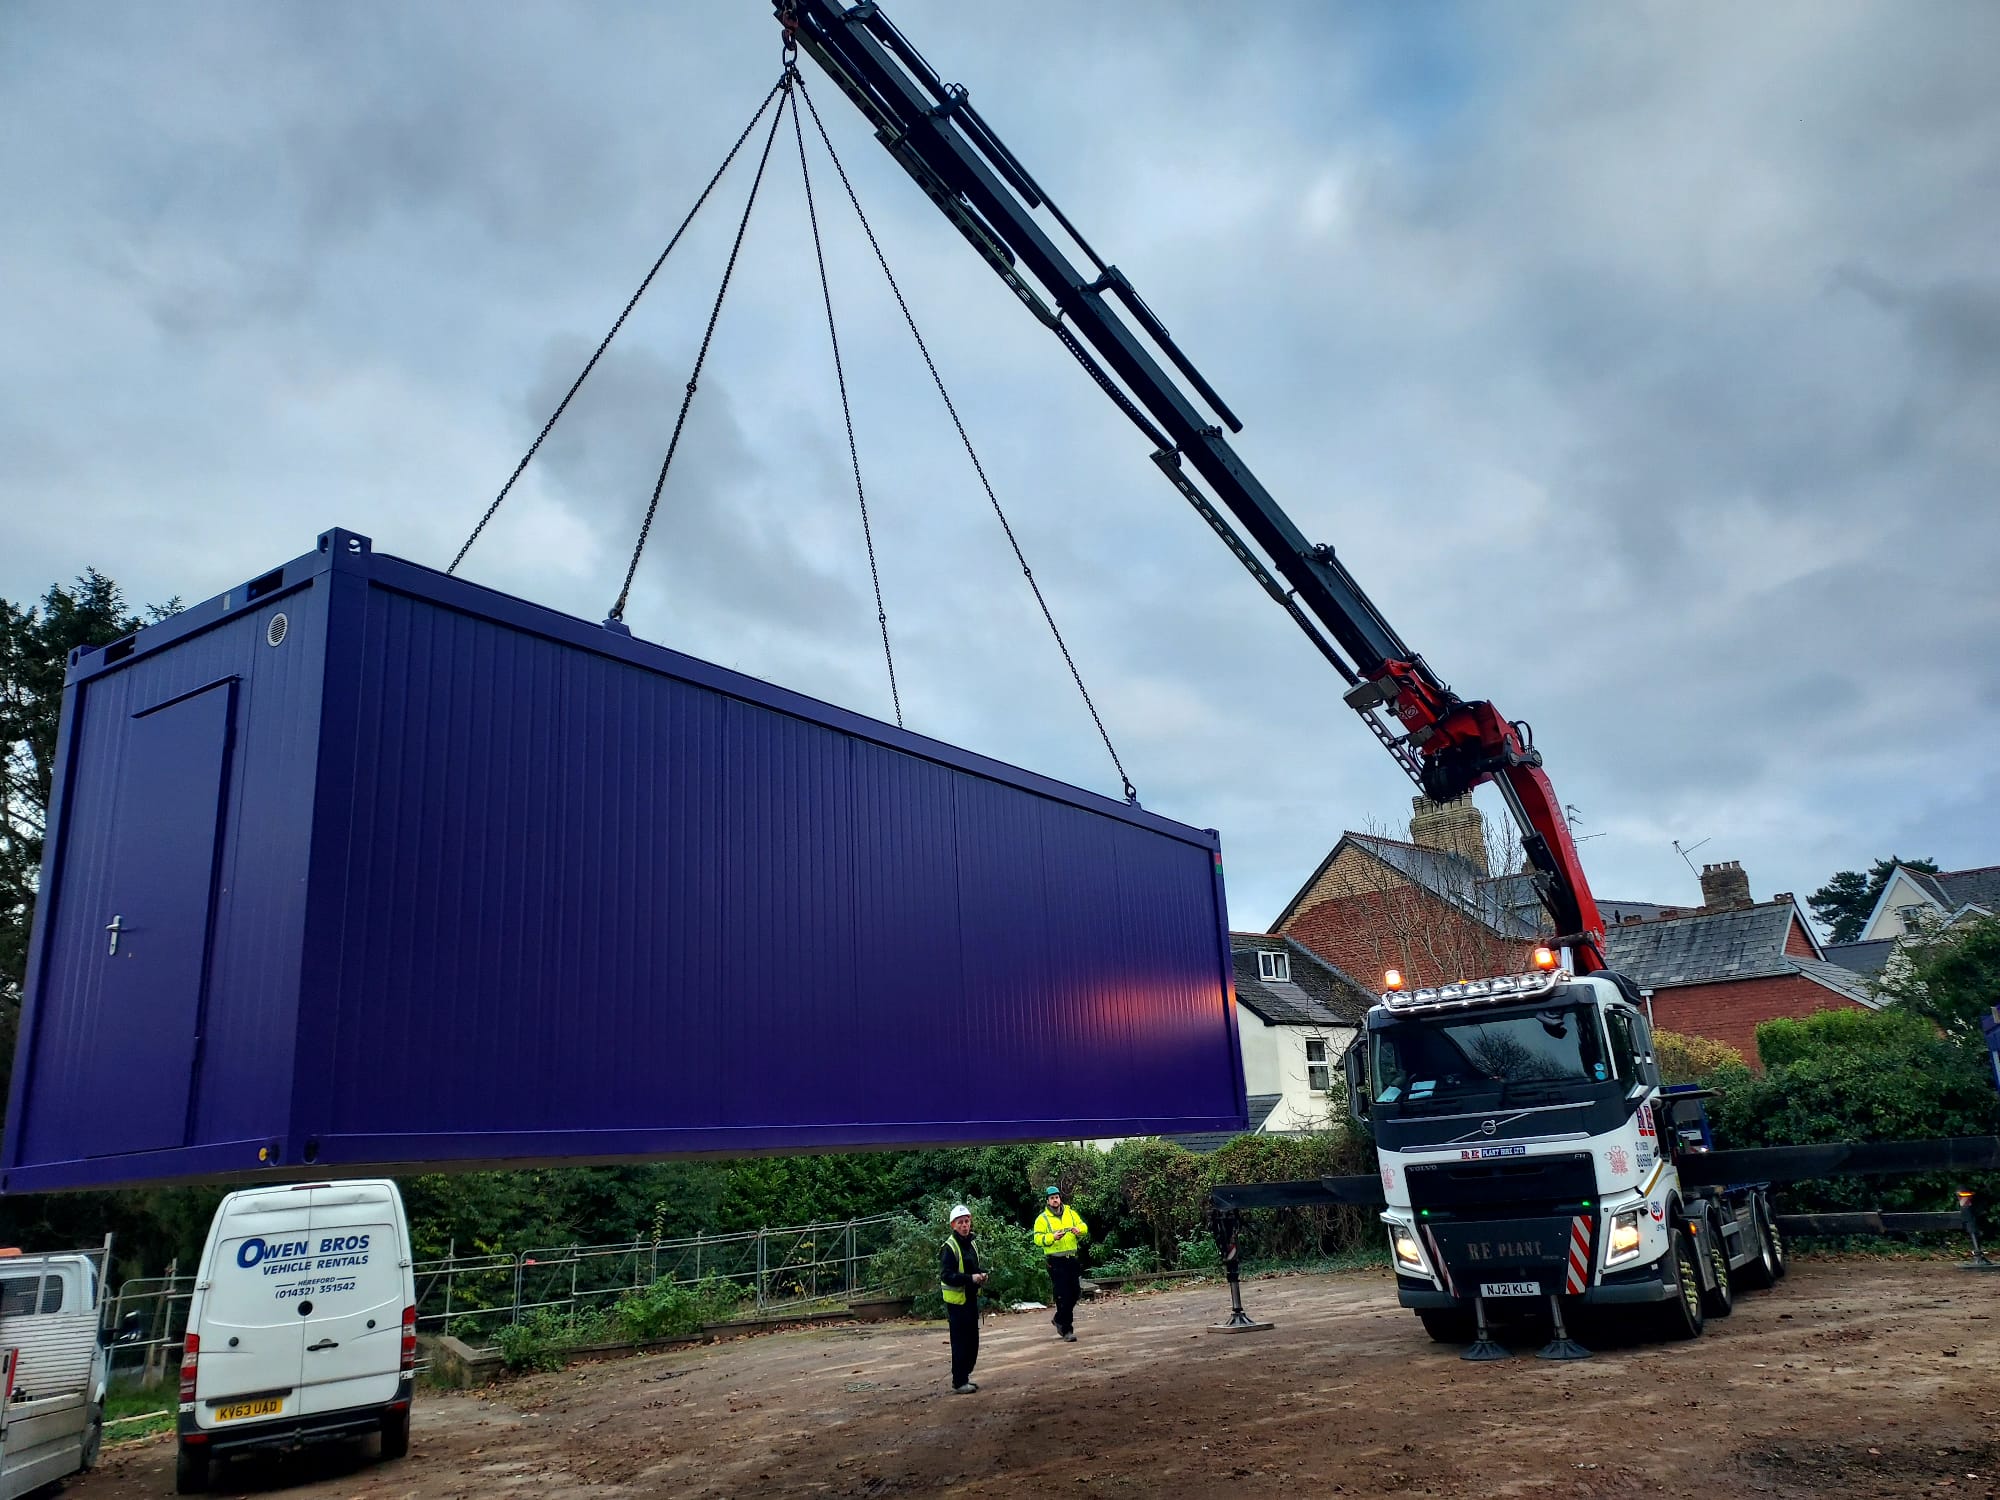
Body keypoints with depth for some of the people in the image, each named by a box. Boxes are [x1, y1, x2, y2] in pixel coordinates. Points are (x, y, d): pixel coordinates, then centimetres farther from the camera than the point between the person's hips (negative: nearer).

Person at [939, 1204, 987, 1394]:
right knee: (960, 1343, -4)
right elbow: (946, 1275, -21)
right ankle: (958, 1383, 3)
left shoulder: (972, 1245, 13)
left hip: (971, 1298, 8)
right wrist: (971, 1278, -27)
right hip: (956, 1301, -8)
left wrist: (981, 1275, 3)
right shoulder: (949, 1247, -15)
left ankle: (965, 1376, 25)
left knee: (972, 1341, 13)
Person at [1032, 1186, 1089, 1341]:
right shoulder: (1042, 1219, -1)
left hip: (1073, 1259, 5)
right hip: (1056, 1262, -5)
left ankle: (1059, 1319, 32)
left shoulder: (1071, 1213, 11)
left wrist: (1079, 1230, -11)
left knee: (1075, 1292, 10)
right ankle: (1066, 1330, 0)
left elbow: (1084, 1227, 12)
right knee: (1063, 1295, -7)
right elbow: (1038, 1238, -8)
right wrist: (1052, 1237, -24)